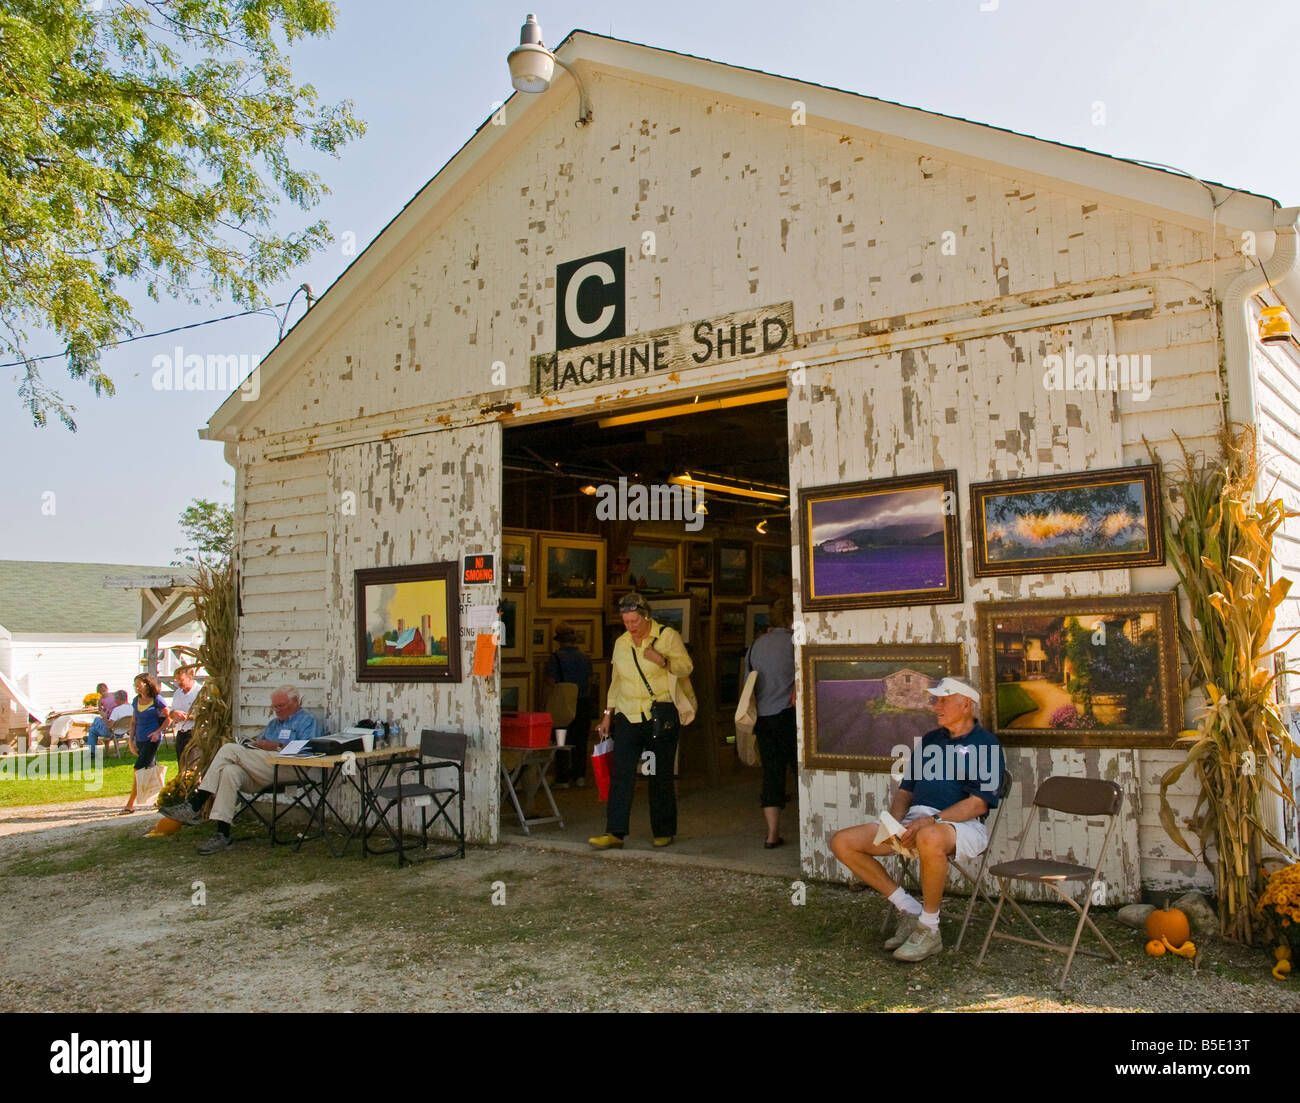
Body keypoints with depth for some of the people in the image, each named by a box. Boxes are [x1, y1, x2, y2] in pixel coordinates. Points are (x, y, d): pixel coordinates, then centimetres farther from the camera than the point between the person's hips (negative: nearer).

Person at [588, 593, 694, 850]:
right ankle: (615, 832, -7)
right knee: (621, 773, -7)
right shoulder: (621, 643, 13)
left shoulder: (667, 636, -1)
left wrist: (662, 660, -21)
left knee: (661, 776, 4)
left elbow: (687, 667, -4)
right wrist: (607, 714, 16)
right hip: (628, 715, 3)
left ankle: (664, 831, 17)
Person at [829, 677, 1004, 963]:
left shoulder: (987, 745, 2)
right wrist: (895, 822, 1)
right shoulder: (929, 740, 23)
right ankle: (908, 908, 1)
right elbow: (905, 790, 23)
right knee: (842, 842, -8)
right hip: (913, 821, 7)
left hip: (961, 824, -7)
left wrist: (931, 820, -21)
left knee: (930, 839, -44)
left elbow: (979, 803, -10)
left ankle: (929, 929, -21)